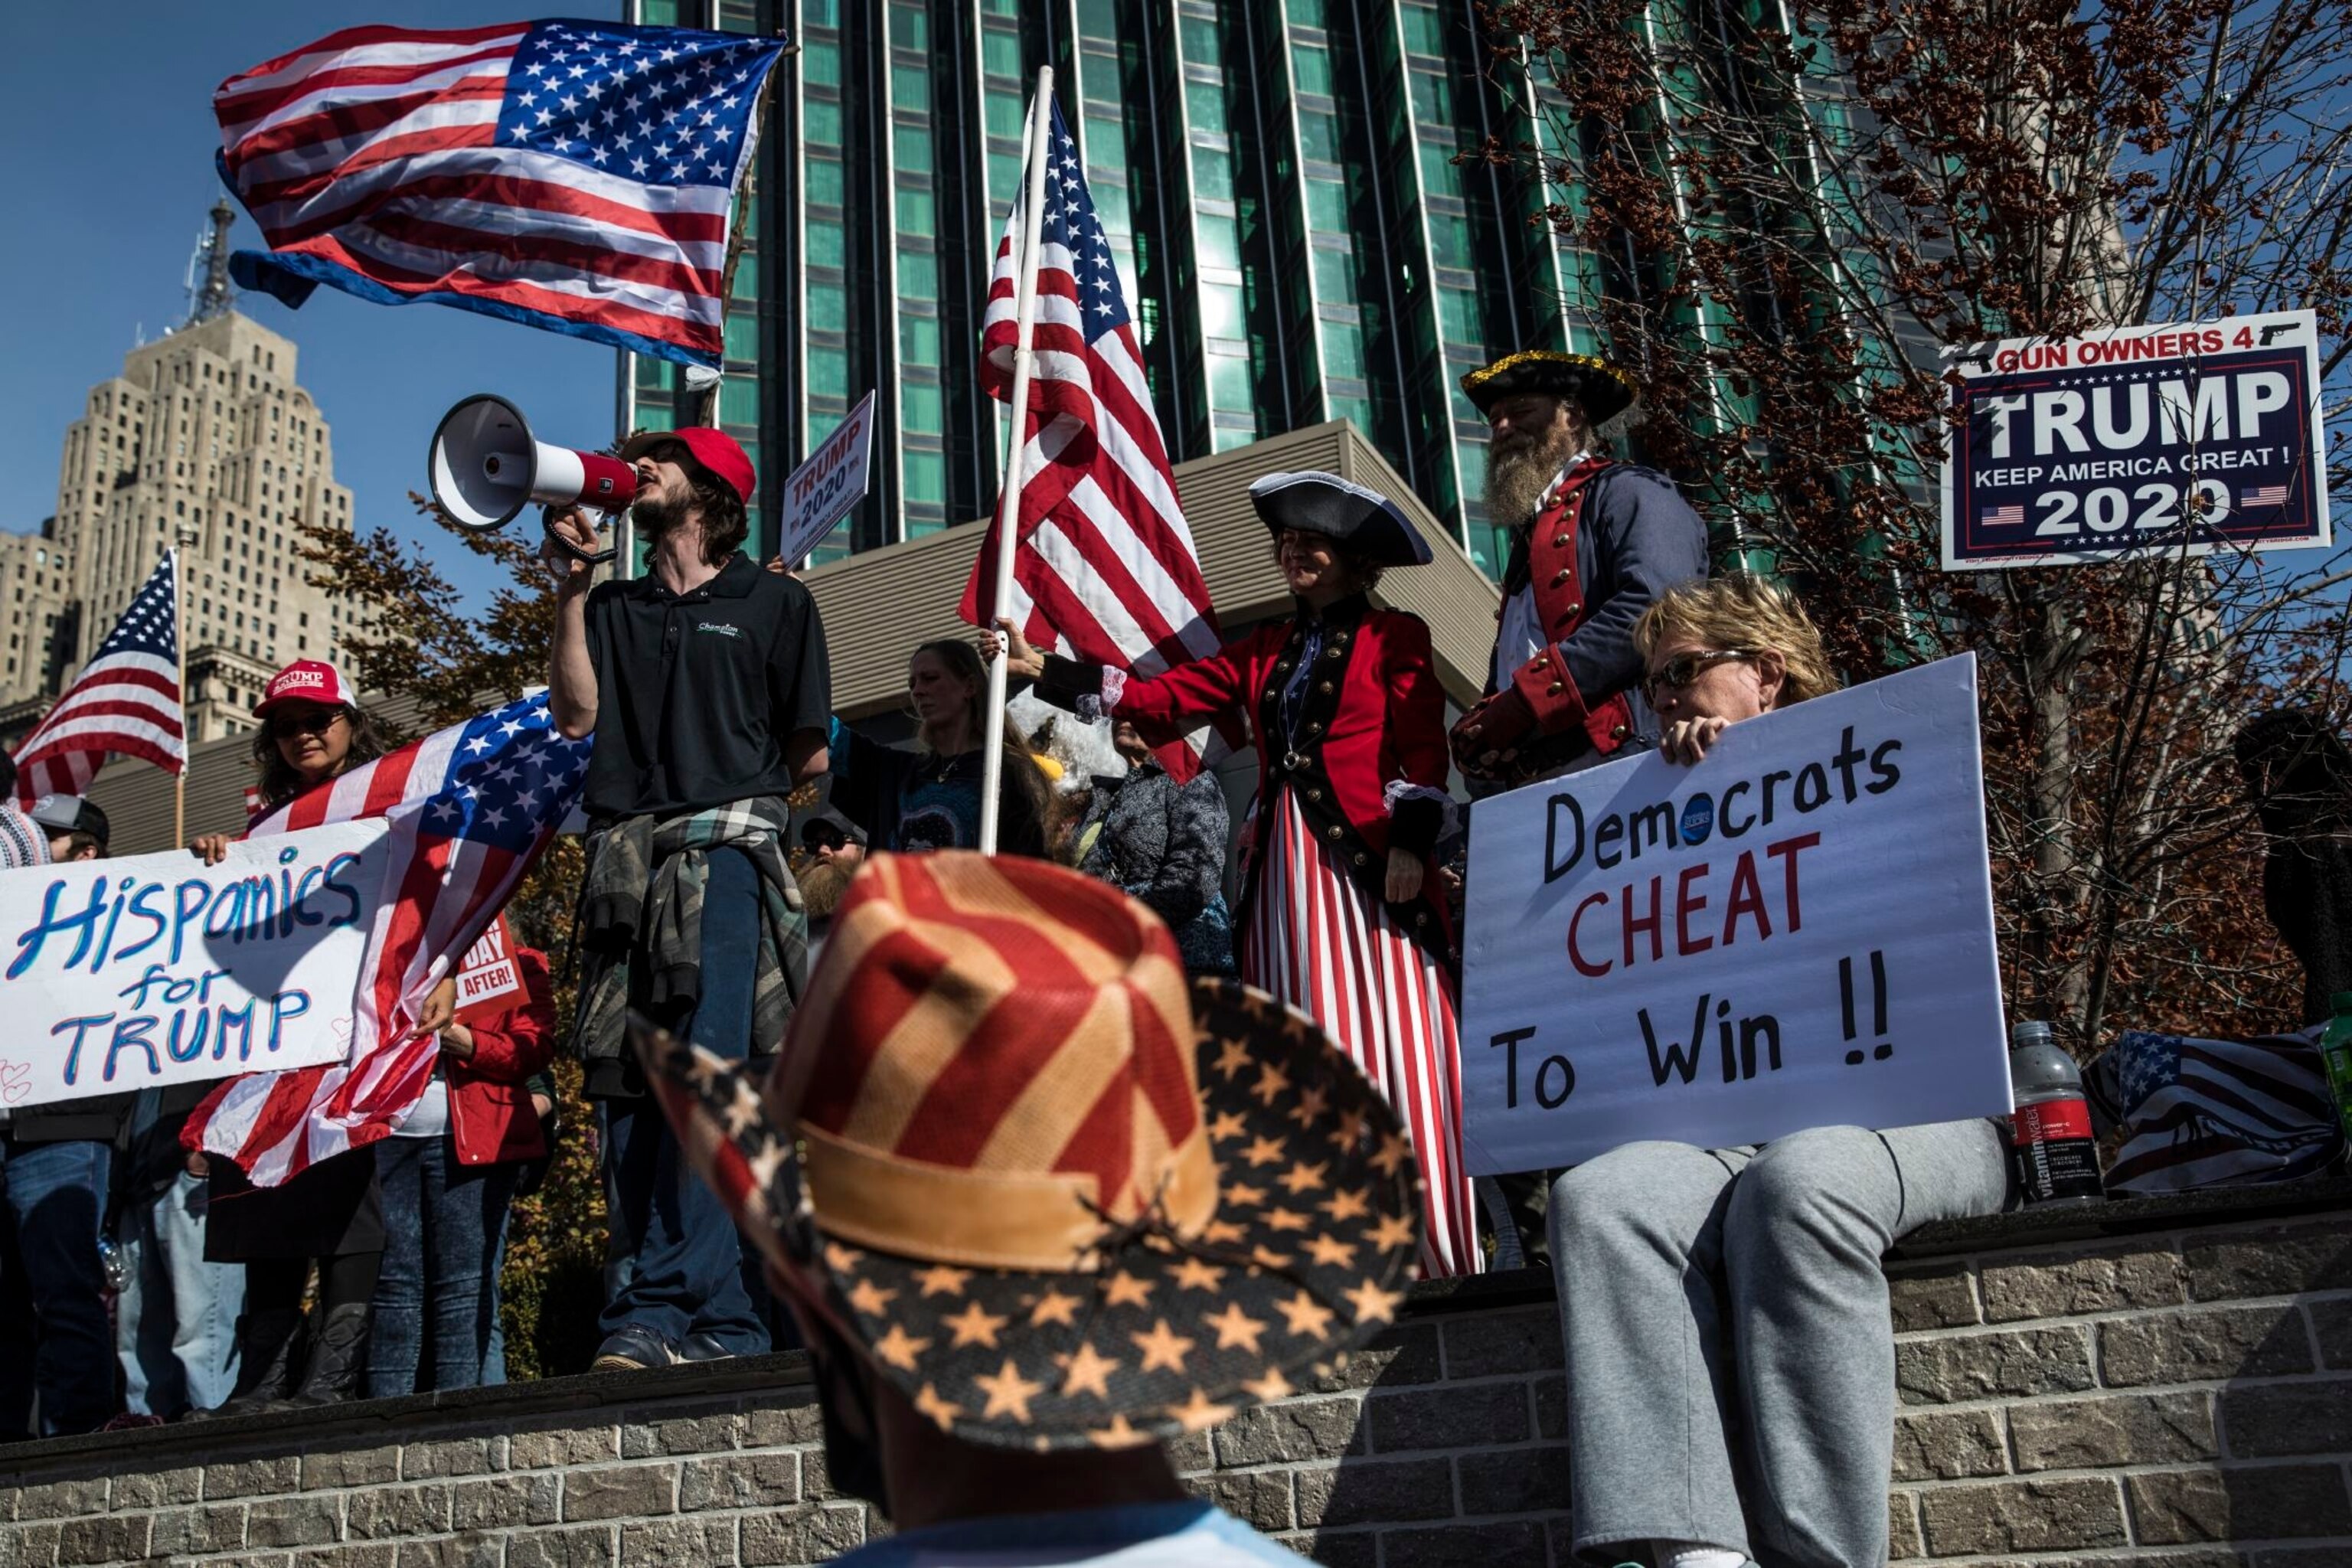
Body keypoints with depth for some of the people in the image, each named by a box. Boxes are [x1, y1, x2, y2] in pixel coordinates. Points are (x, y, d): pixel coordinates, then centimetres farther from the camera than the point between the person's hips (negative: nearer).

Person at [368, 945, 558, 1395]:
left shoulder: (521, 964, 12)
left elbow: (535, 1047, 0)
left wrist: (469, 1045, -15)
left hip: (470, 1138, -3)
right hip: (388, 1135, 4)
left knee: (464, 1282, -6)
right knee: (392, 1279, 1)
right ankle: (386, 1405, 4)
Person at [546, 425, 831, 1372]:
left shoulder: (773, 602, 12)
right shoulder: (614, 608, 24)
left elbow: (809, 757, 9)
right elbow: (576, 715, 7)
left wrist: (733, 792, 9)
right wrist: (570, 586, 7)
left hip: (725, 853, -4)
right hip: (625, 861, 5)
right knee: (625, 1087, -3)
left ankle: (656, 1311, -18)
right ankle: (720, 1324, -1)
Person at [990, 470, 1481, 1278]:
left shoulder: (1396, 636, 5)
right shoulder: (1263, 650, 19)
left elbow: (1424, 748, -3)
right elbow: (1163, 699, 11)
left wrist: (1409, 841, -15)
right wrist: (1043, 669, 5)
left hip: (1368, 865, -5)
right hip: (1286, 870, 5)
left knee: (1392, 1048, -7)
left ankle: (1430, 1253, 0)